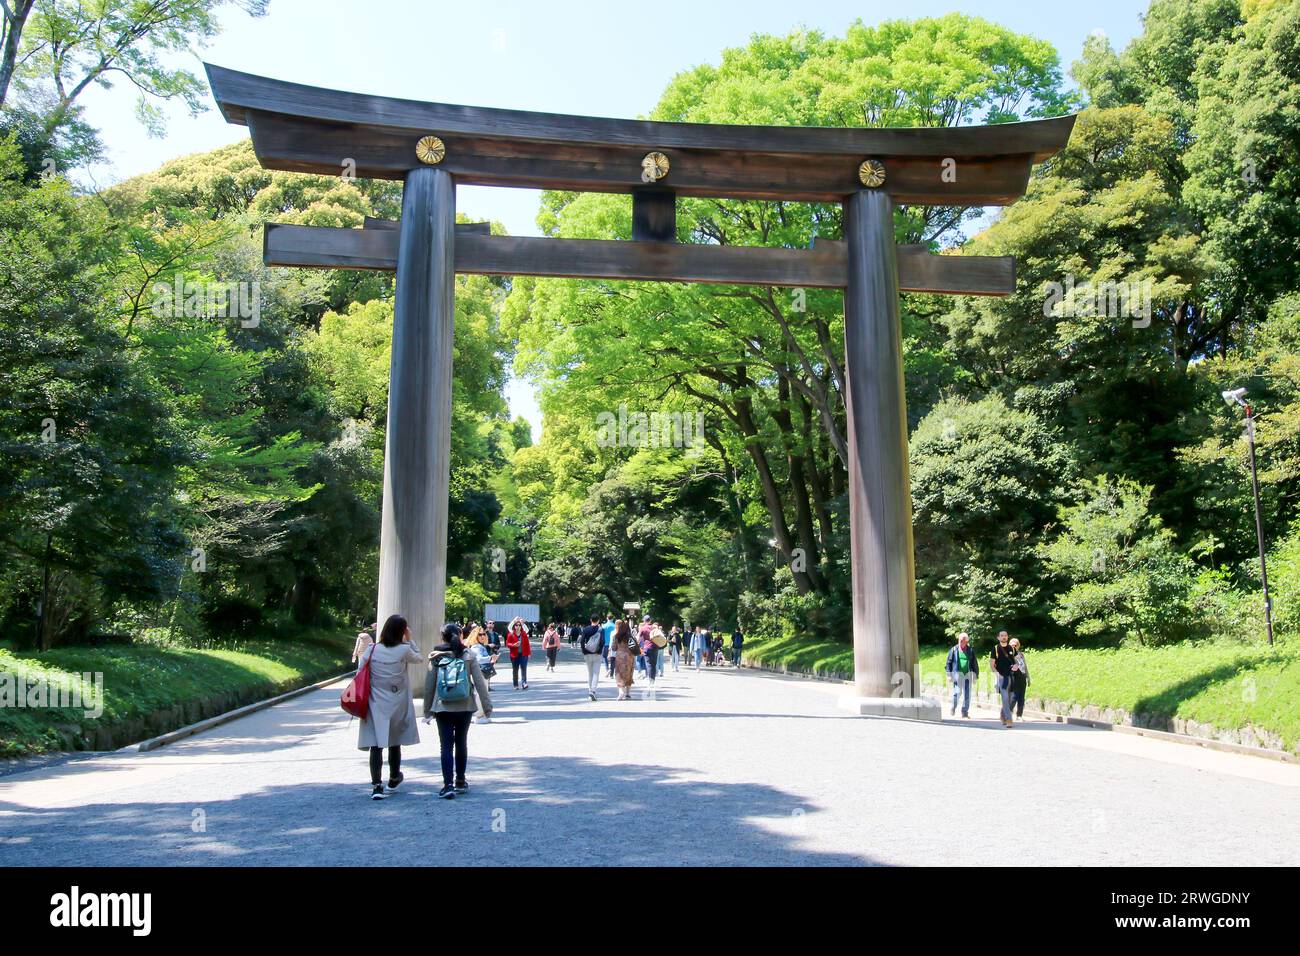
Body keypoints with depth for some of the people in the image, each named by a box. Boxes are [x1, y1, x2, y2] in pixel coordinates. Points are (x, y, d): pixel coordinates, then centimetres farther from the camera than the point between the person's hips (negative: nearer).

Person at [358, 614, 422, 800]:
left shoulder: (372, 650, -5)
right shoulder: (404, 650, -9)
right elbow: (419, 658, 10)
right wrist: (409, 639, 10)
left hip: (375, 704, 0)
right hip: (397, 704, 0)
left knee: (375, 744, -2)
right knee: (395, 742, 17)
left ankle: (376, 785, -13)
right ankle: (394, 779, 35)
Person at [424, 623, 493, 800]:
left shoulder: (436, 658, -2)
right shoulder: (469, 656, -2)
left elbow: (429, 685, 0)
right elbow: (479, 682, -4)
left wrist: (427, 710, 8)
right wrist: (487, 705, 2)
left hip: (443, 707, -1)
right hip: (465, 707, 1)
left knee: (446, 746, 1)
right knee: (461, 743, 15)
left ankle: (448, 785, -8)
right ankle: (460, 782, 24)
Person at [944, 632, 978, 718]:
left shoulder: (971, 650, 8)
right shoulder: (954, 650, 3)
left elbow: (975, 664, 13)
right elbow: (949, 662, 5)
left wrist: (975, 675, 11)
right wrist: (949, 674, -1)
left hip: (968, 674, 2)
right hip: (957, 674, -2)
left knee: (967, 695, 1)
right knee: (957, 692, -6)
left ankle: (965, 712, 10)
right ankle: (953, 708, 17)